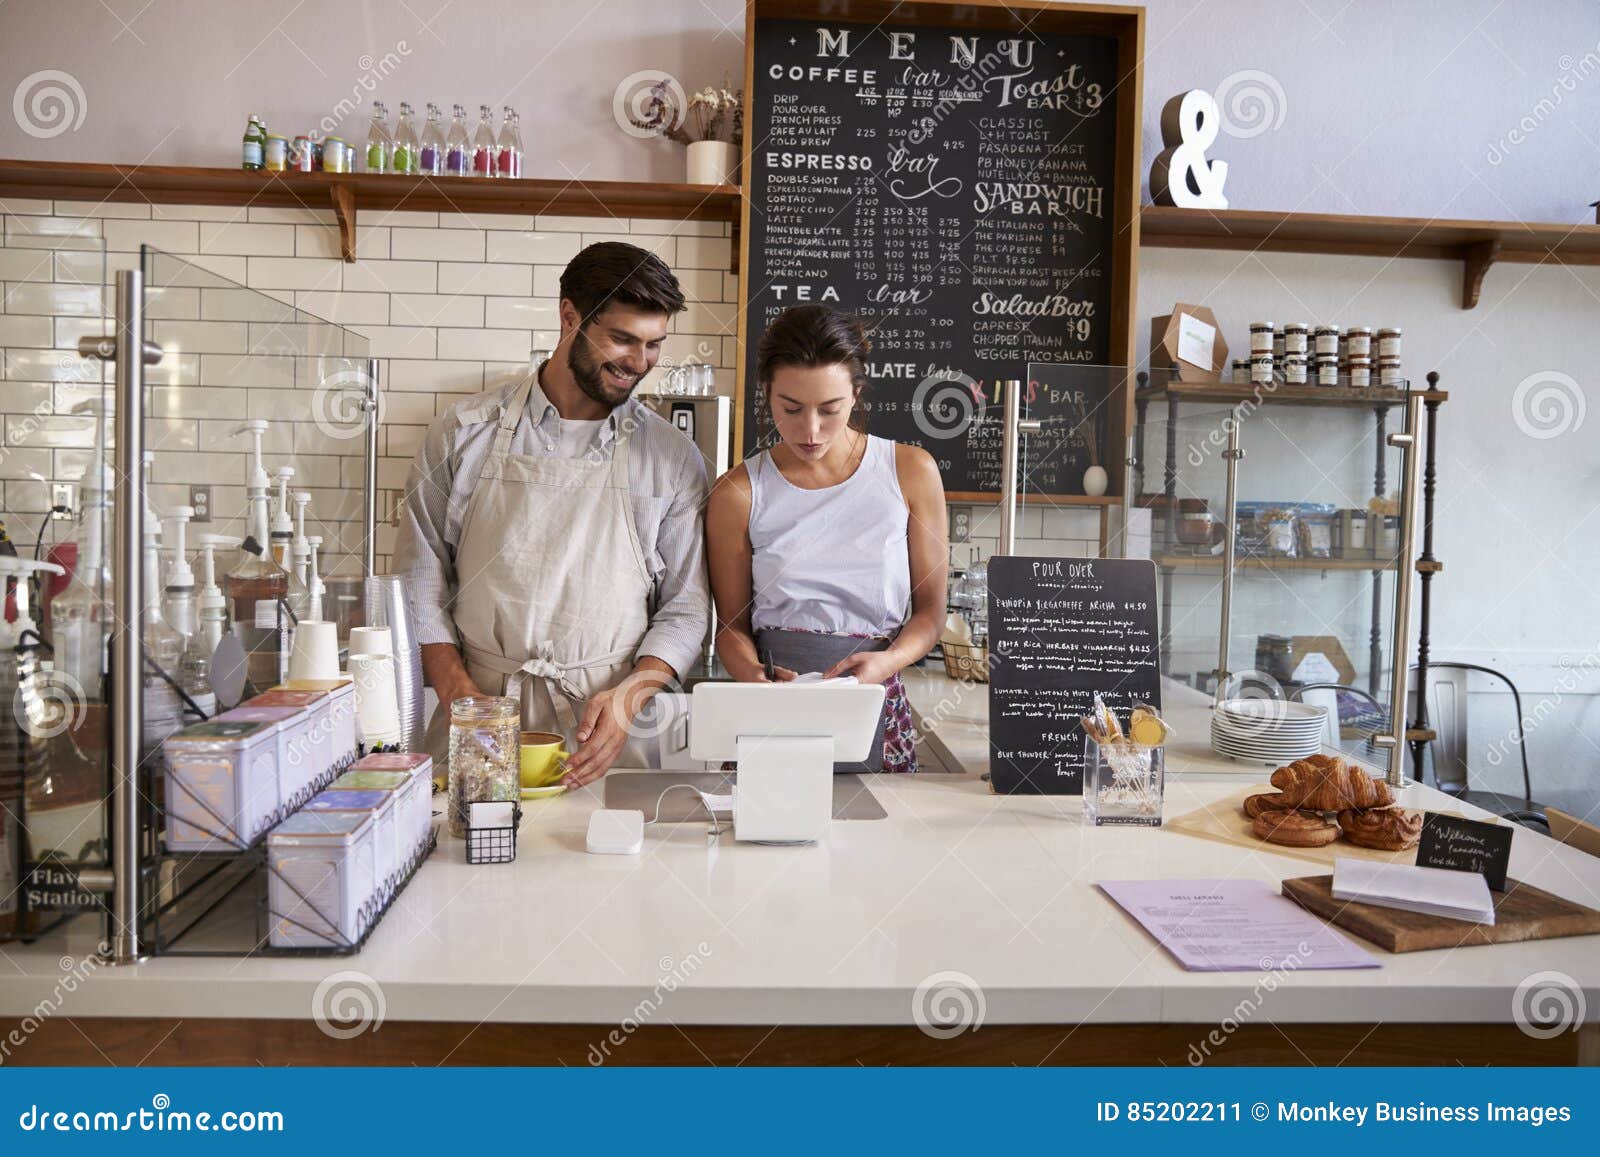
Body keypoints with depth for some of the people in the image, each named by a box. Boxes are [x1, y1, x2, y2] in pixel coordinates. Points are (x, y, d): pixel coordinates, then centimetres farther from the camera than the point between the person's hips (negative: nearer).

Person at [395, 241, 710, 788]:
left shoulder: (672, 456, 5)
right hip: (481, 714, 0)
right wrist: (458, 691, -6)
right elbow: (420, 581, 7)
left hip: (610, 727, 0)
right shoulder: (466, 432, 5)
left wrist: (628, 696, -10)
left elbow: (685, 608, 6)